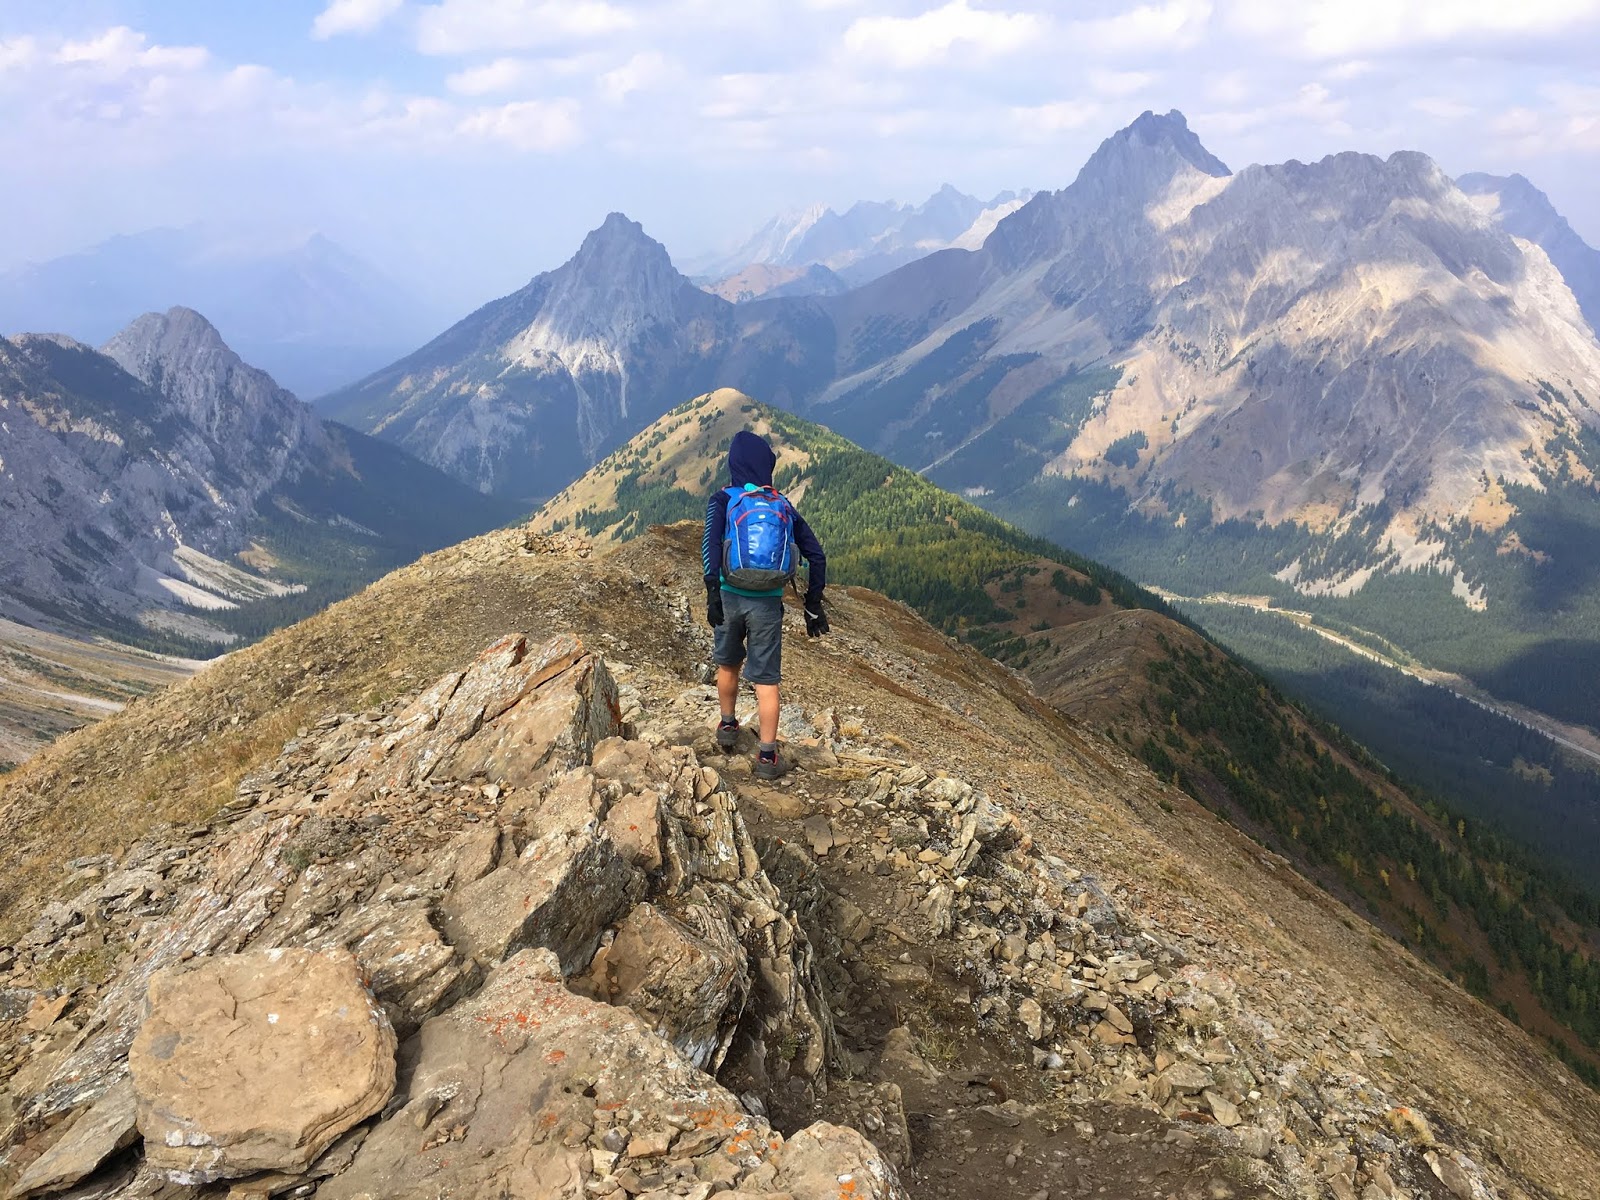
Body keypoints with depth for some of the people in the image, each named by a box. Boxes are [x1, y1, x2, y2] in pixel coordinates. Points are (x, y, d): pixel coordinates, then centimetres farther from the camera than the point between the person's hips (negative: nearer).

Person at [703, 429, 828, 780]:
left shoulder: (723, 500, 1)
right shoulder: (784, 506, 9)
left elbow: (711, 541, -18)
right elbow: (817, 556, 8)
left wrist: (713, 592, -21)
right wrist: (813, 605, 15)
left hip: (730, 596, 0)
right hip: (768, 604, 0)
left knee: (728, 664, 24)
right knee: (766, 679, 4)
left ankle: (728, 727, 41)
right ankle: (767, 756, 2)